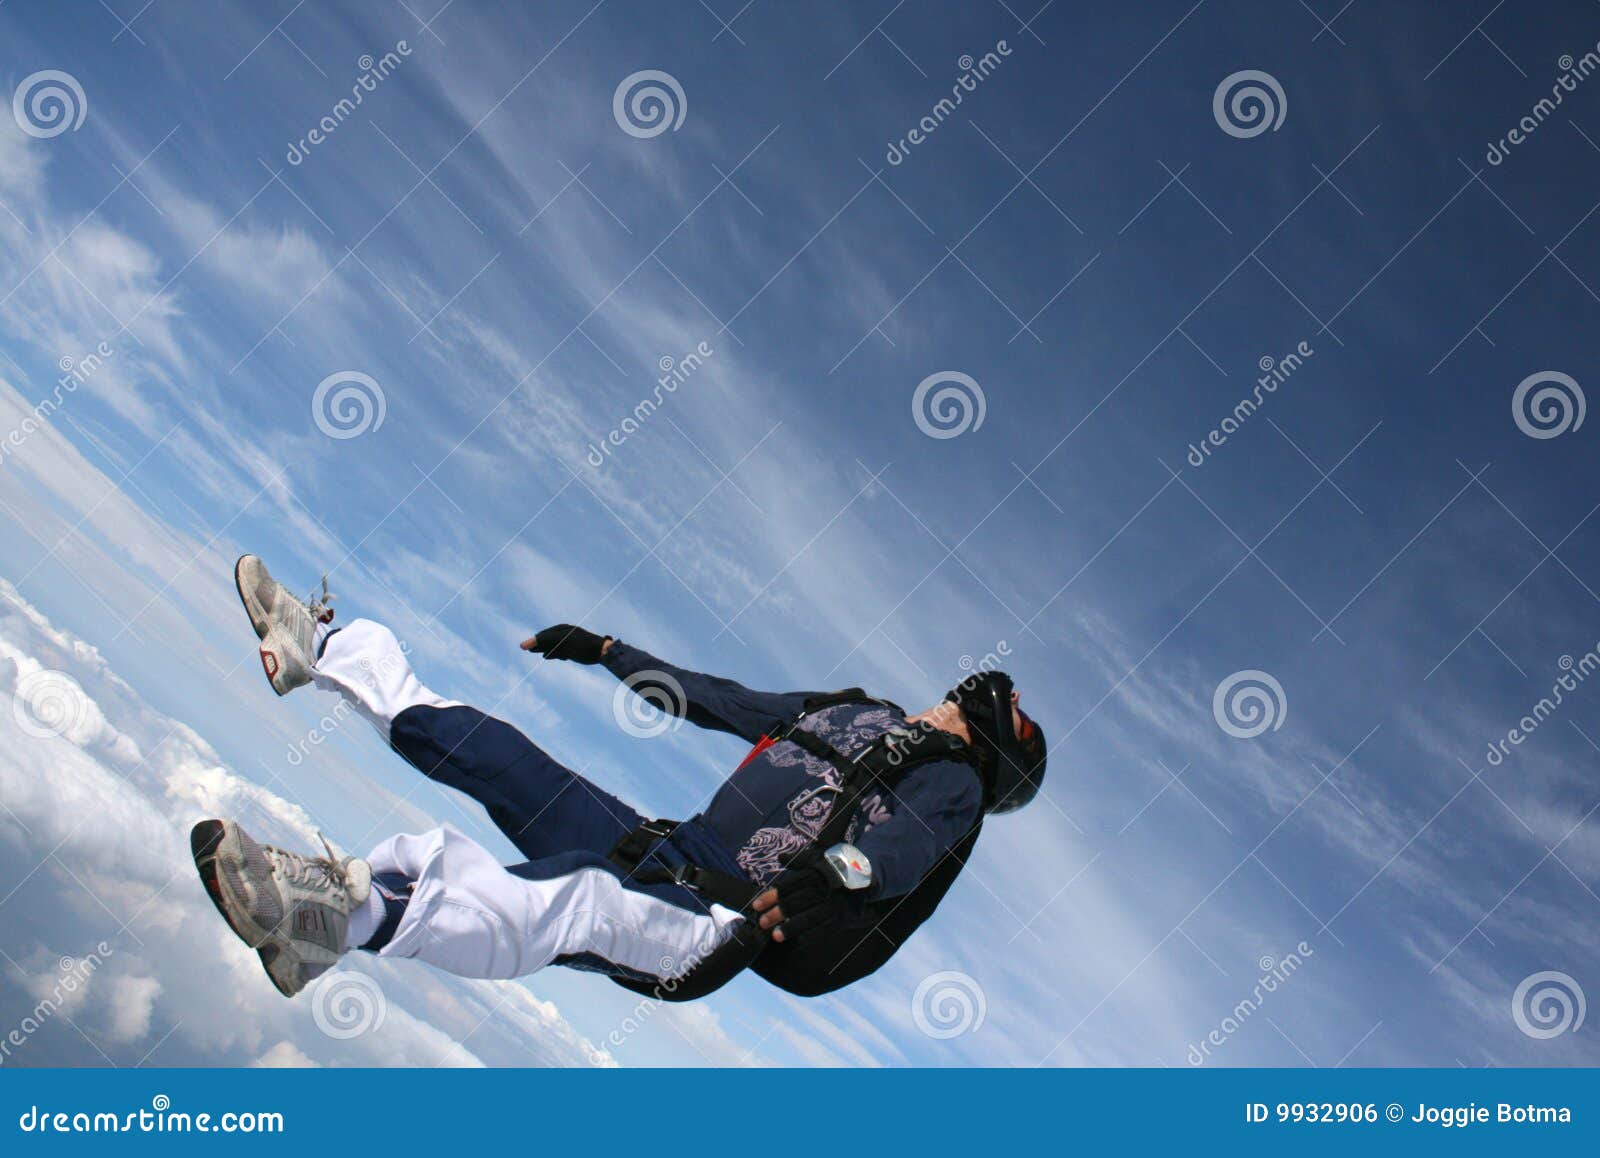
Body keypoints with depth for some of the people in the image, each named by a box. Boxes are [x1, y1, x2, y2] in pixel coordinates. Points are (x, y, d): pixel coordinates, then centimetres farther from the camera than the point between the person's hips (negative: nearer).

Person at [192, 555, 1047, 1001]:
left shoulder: (950, 787, 5)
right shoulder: (859, 715, 27)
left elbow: (901, 849, -18)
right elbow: (714, 698, 32)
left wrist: (825, 878, -40)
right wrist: (605, 651, 34)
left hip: (711, 923, -8)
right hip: (667, 851, 9)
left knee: (572, 899, -40)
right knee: (487, 750, 7)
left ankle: (352, 911, -64)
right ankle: (320, 647, 21)